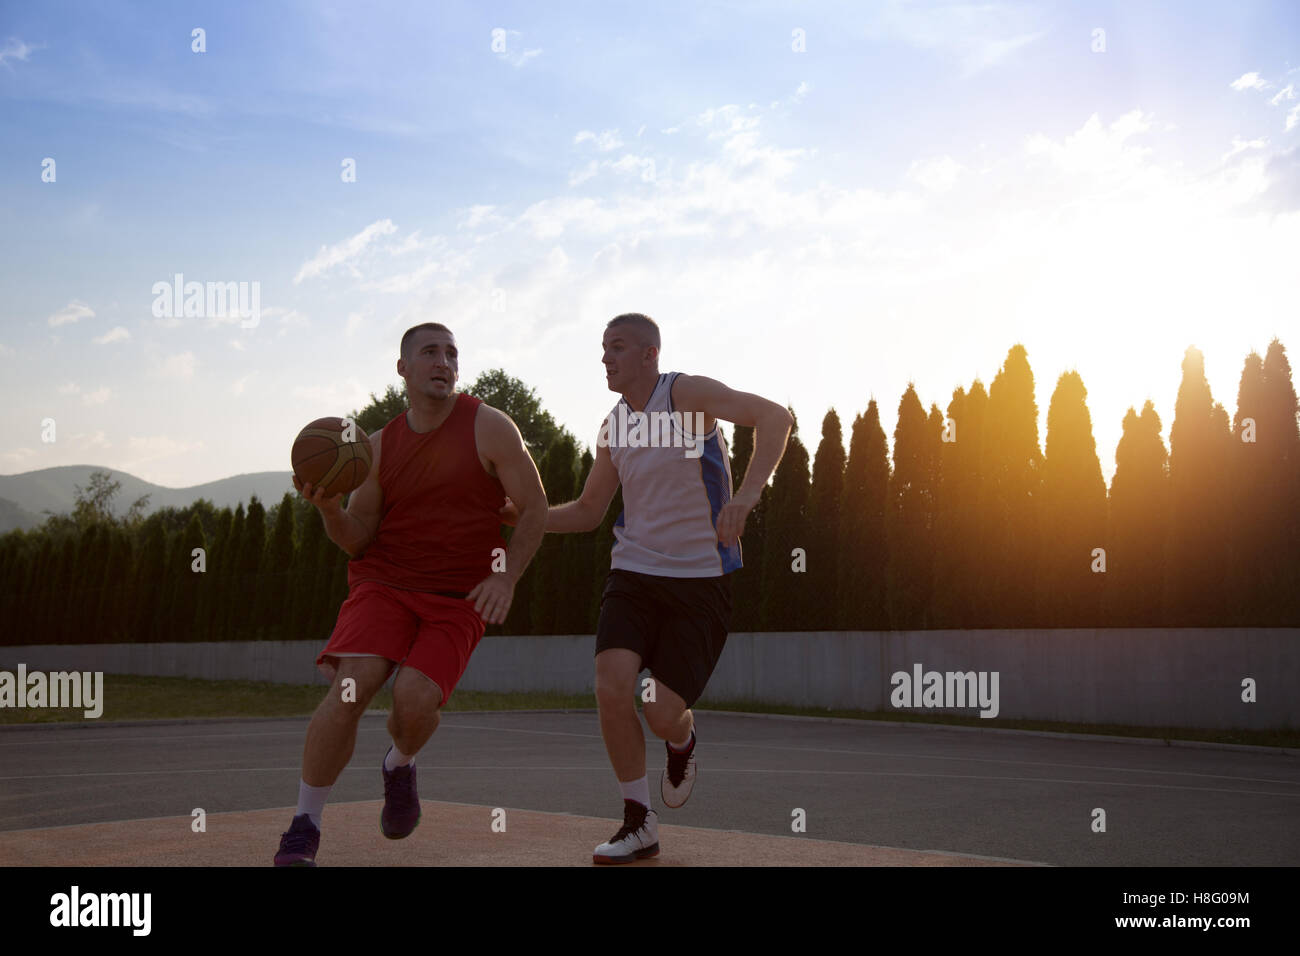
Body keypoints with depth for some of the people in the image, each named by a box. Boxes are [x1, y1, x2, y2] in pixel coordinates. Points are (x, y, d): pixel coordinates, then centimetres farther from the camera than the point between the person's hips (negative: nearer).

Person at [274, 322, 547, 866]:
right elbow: (358, 540, 6)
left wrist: (507, 576, -15)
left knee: (415, 697, -23)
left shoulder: (489, 428, -3)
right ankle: (304, 828, -8)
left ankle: (399, 767, 15)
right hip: (384, 581, 2)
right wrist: (327, 506, -15)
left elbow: (534, 509, -1)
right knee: (350, 688, -22)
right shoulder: (381, 445, 6)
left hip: (459, 599, -2)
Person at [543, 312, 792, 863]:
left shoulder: (685, 393, -9)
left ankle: (682, 742, 31)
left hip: (701, 580, -5)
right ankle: (638, 825, 2)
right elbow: (588, 512, 20)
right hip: (634, 574, 5)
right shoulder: (614, 427, 9)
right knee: (612, 690, -16)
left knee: (663, 714, -10)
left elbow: (774, 417, -22)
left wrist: (746, 495, -36)